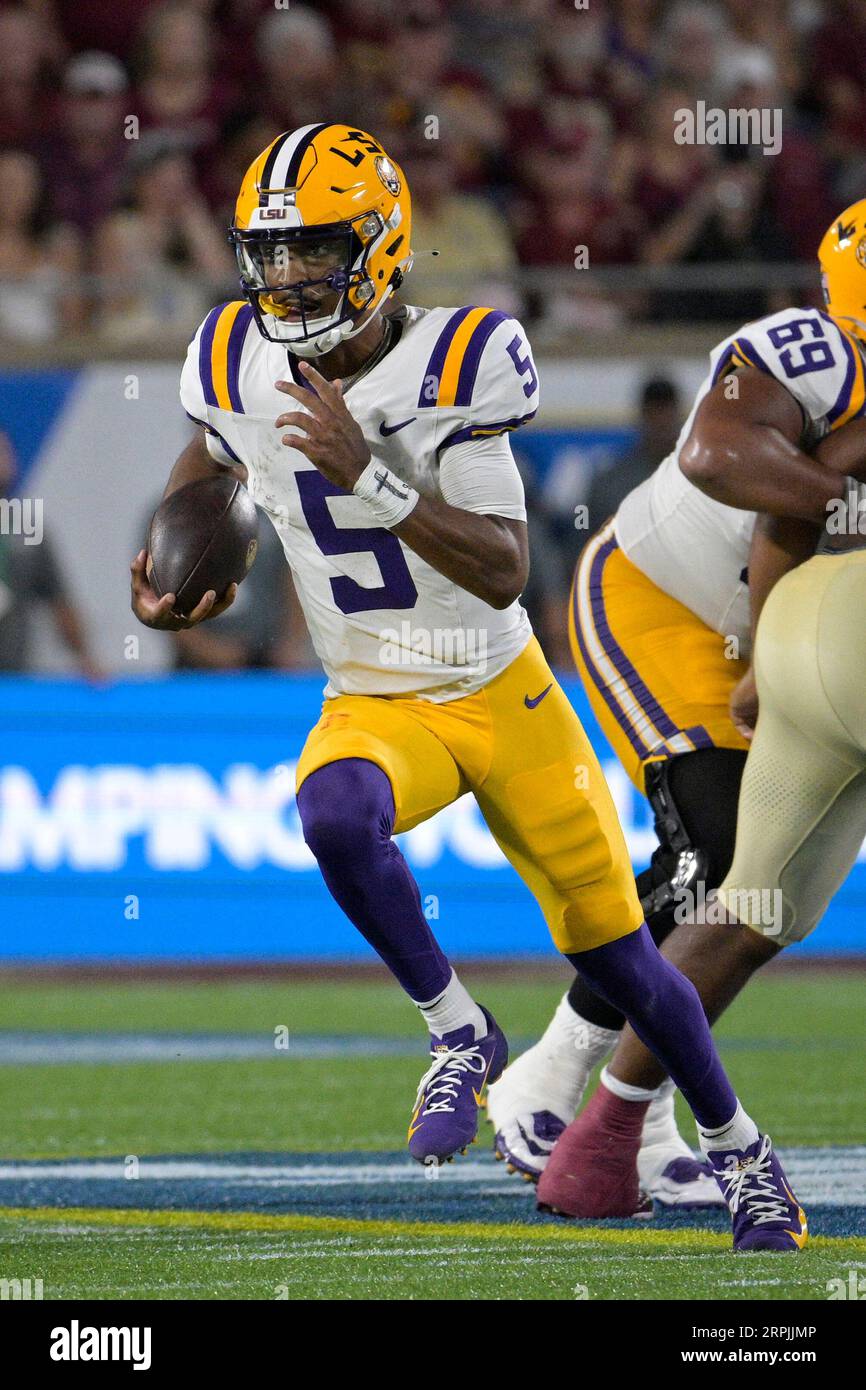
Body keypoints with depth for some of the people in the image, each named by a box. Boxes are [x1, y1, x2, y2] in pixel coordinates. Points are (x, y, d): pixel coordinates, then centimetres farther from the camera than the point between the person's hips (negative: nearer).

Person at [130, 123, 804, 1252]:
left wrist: (368, 475, -39)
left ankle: (737, 1145, 32)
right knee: (335, 812, -35)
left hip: (504, 695, -2)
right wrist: (163, 585, -1)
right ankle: (458, 1030, -14)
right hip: (374, 709, 2)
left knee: (615, 955, 5)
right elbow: (208, 460, 17)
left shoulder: (452, 367, -22)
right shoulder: (238, 367, -9)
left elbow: (504, 571, -28)